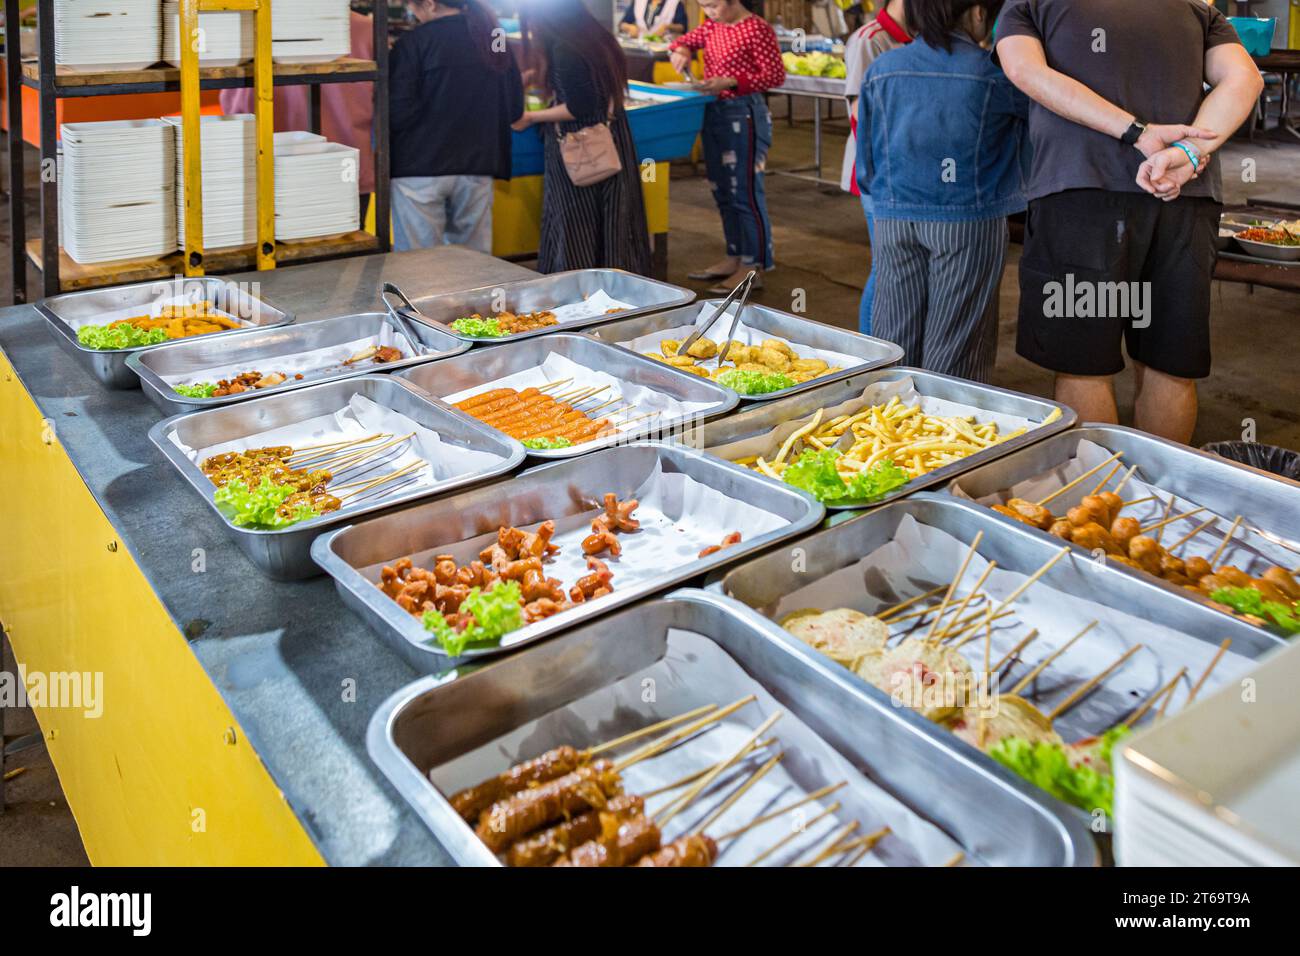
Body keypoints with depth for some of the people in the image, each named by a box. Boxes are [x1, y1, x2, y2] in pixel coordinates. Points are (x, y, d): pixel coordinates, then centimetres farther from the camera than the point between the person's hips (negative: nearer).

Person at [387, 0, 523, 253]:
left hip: (420, 167, -5)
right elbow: (514, 109, 12)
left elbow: (397, 111, -14)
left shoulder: (414, 42, -7)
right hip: (478, 169, 5)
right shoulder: (498, 43, 8)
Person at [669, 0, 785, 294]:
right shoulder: (712, 27, 10)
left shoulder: (757, 28, -12)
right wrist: (681, 50, -1)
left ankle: (754, 267, 0)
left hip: (743, 115, -8)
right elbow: (685, 41, 23)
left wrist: (730, 82, -23)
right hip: (713, 112, 8)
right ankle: (735, 257, 23)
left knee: (746, 193, -5)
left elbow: (775, 75, -14)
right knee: (723, 192, 13)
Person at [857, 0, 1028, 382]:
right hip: (969, 220, -3)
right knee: (954, 352, 5)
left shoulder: (881, 71, 1)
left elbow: (866, 165, 7)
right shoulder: (992, 73, -9)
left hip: (894, 220, 3)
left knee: (894, 340, 10)